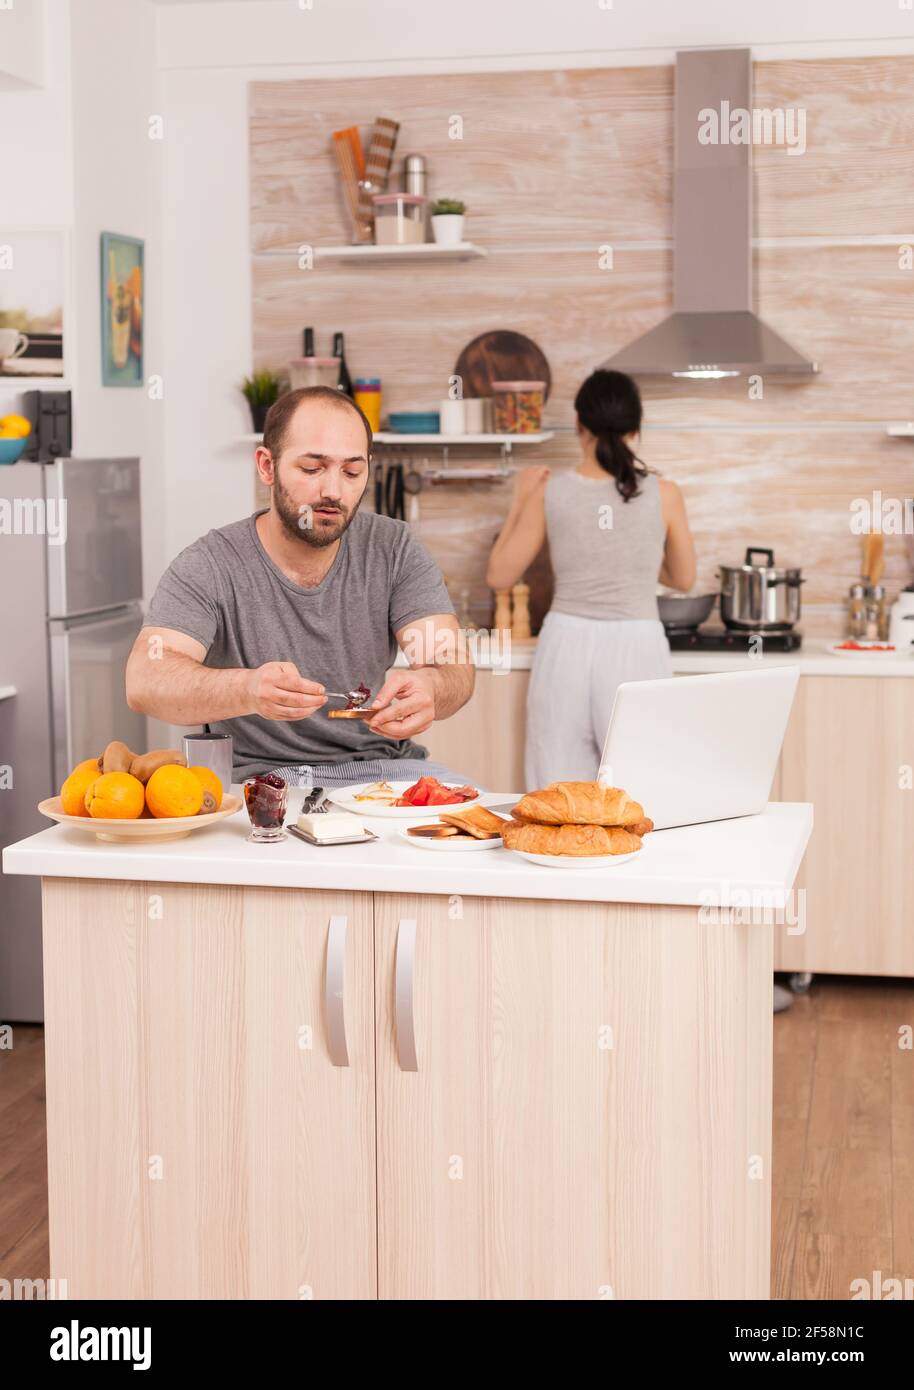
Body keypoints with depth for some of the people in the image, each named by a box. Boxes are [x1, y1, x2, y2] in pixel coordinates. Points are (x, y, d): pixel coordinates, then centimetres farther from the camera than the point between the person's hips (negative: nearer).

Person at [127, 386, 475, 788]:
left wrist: (429, 687, -37)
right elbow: (145, 681, -25)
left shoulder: (395, 549, 0)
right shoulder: (208, 567, -10)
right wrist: (247, 690, -46)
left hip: (381, 762, 2)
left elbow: (454, 668, -10)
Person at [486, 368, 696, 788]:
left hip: (568, 647, 1)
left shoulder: (549, 492, -3)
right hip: (636, 651, -1)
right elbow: (683, 579, 13)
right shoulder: (664, 495, -3)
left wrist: (519, 502, 16)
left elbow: (499, 575, 7)